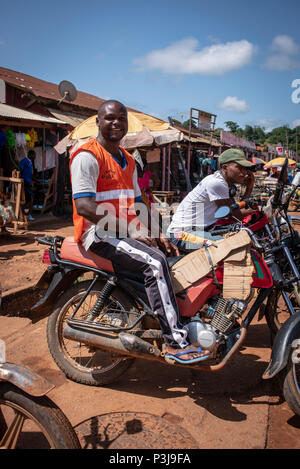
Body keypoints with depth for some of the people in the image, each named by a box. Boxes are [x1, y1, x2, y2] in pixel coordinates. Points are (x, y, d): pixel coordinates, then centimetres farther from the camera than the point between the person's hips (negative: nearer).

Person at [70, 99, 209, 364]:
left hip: (127, 231, 9)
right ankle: (175, 342, -23)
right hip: (99, 233, -9)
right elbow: (84, 206, -21)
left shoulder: (128, 161, 19)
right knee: (154, 261, -29)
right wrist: (130, 231, -22)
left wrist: (157, 234, 5)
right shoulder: (87, 156, -9)